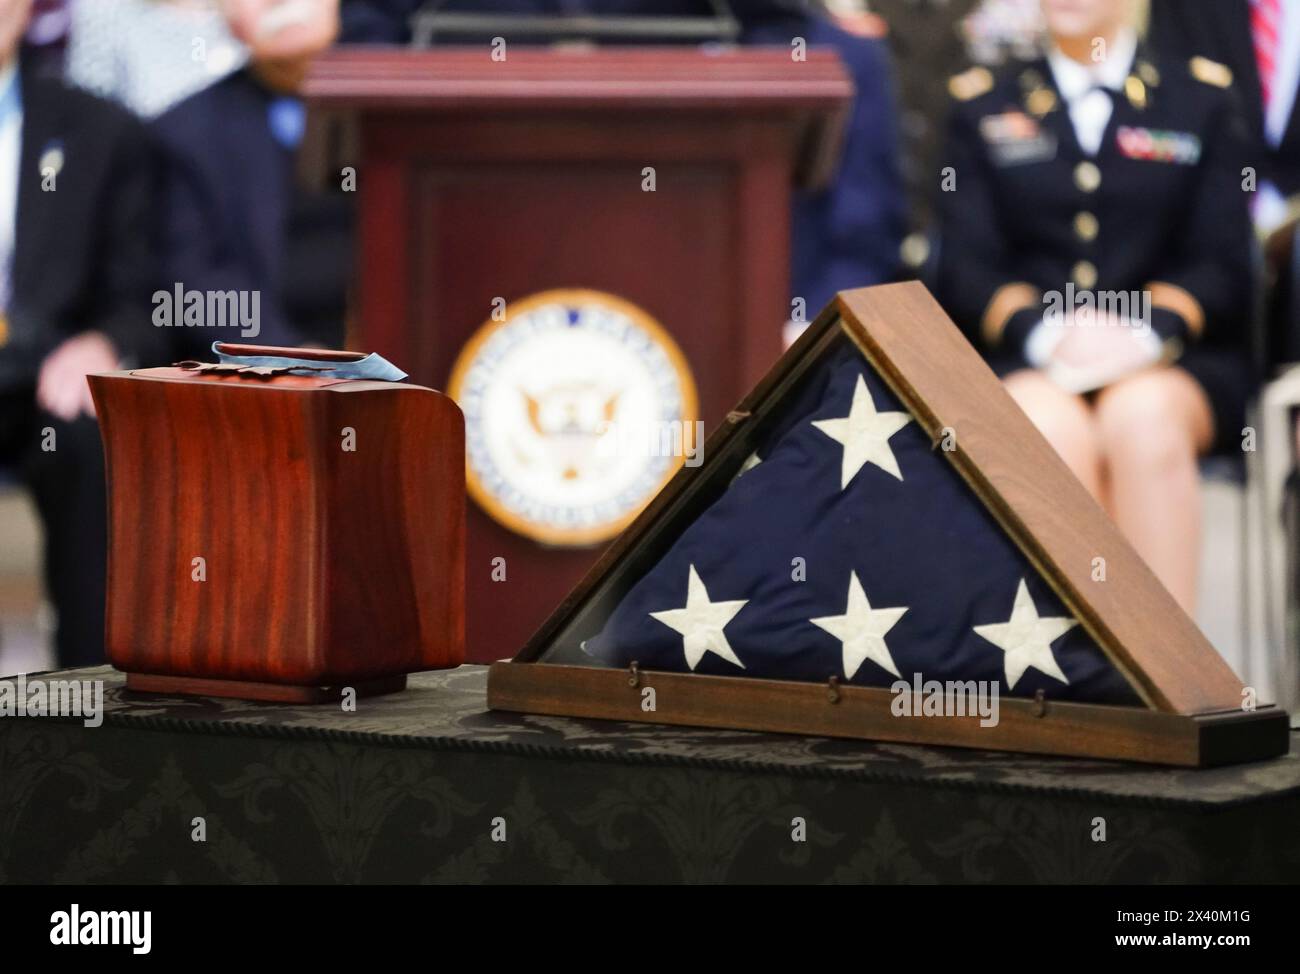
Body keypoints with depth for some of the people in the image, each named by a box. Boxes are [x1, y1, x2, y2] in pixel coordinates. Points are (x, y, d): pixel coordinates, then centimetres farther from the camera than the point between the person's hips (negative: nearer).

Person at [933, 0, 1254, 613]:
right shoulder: (982, 106, 18)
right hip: (1022, 364, 0)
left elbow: (1225, 263, 6)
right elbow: (965, 269, 6)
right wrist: (1045, 331, -15)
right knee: (1049, 426, -36)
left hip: (1171, 363, 0)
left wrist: (1146, 330, -15)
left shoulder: (1203, 97, 16)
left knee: (1142, 417, -36)